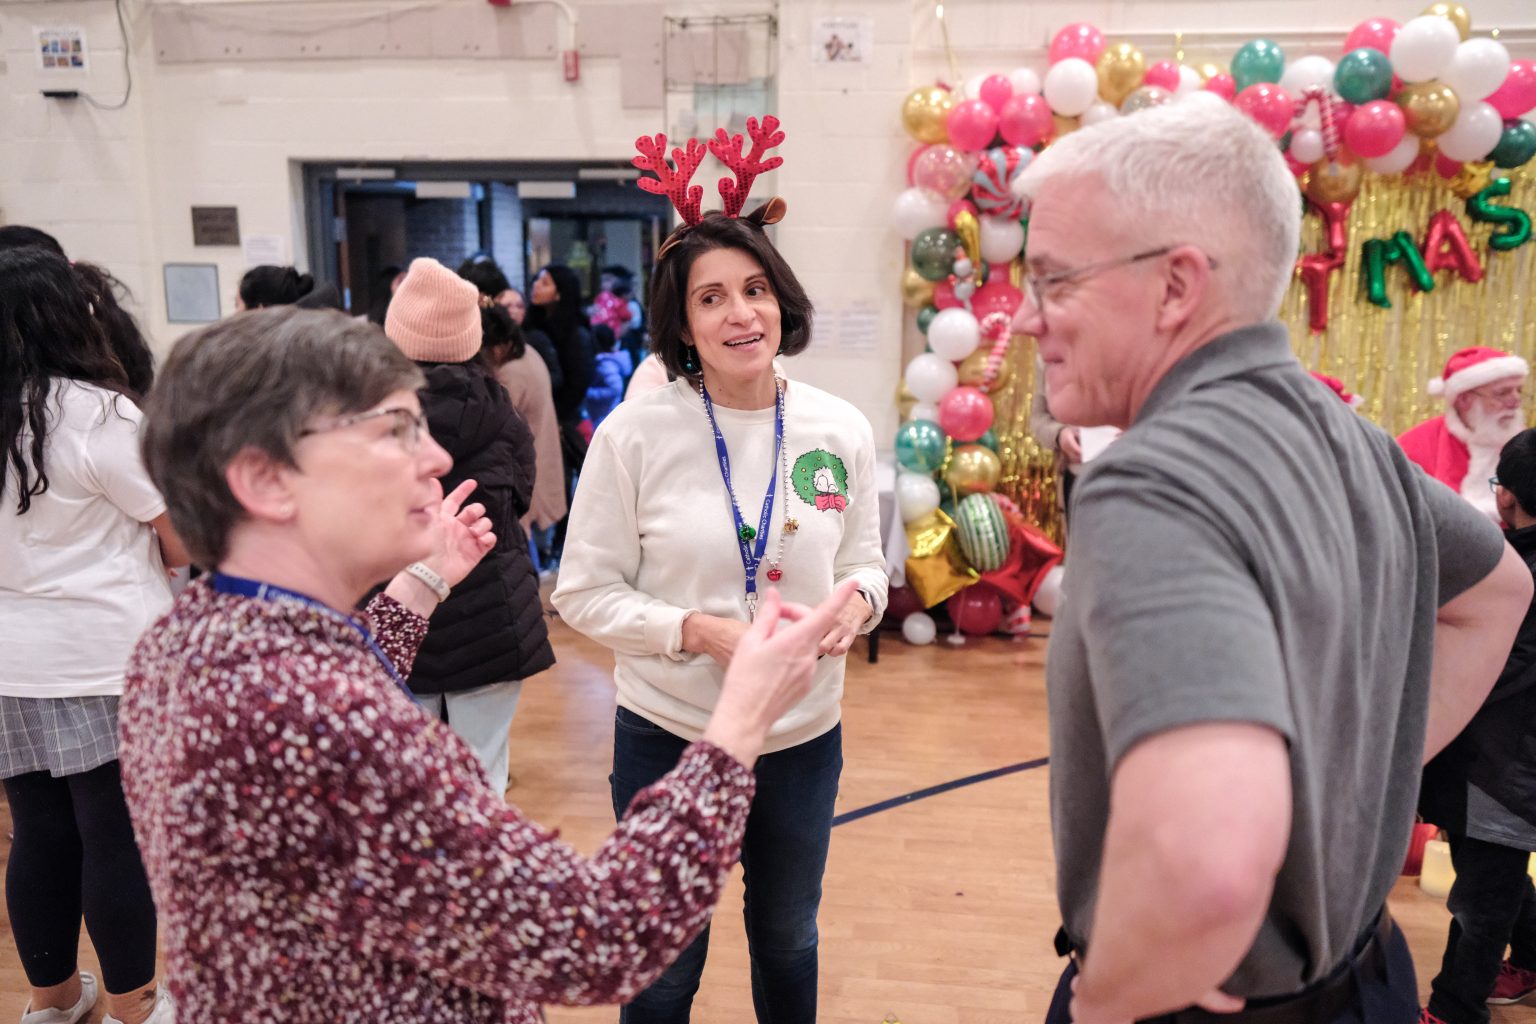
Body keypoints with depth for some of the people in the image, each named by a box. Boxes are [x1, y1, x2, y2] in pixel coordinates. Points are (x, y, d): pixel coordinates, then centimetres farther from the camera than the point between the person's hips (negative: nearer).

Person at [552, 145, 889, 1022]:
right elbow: (585, 593, -9)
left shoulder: (842, 430, -6)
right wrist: (699, 631, -23)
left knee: (788, 937, 26)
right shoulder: (635, 433, -14)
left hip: (805, 738, 3)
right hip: (669, 736, -2)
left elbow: (865, 564, 5)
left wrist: (855, 604, -18)